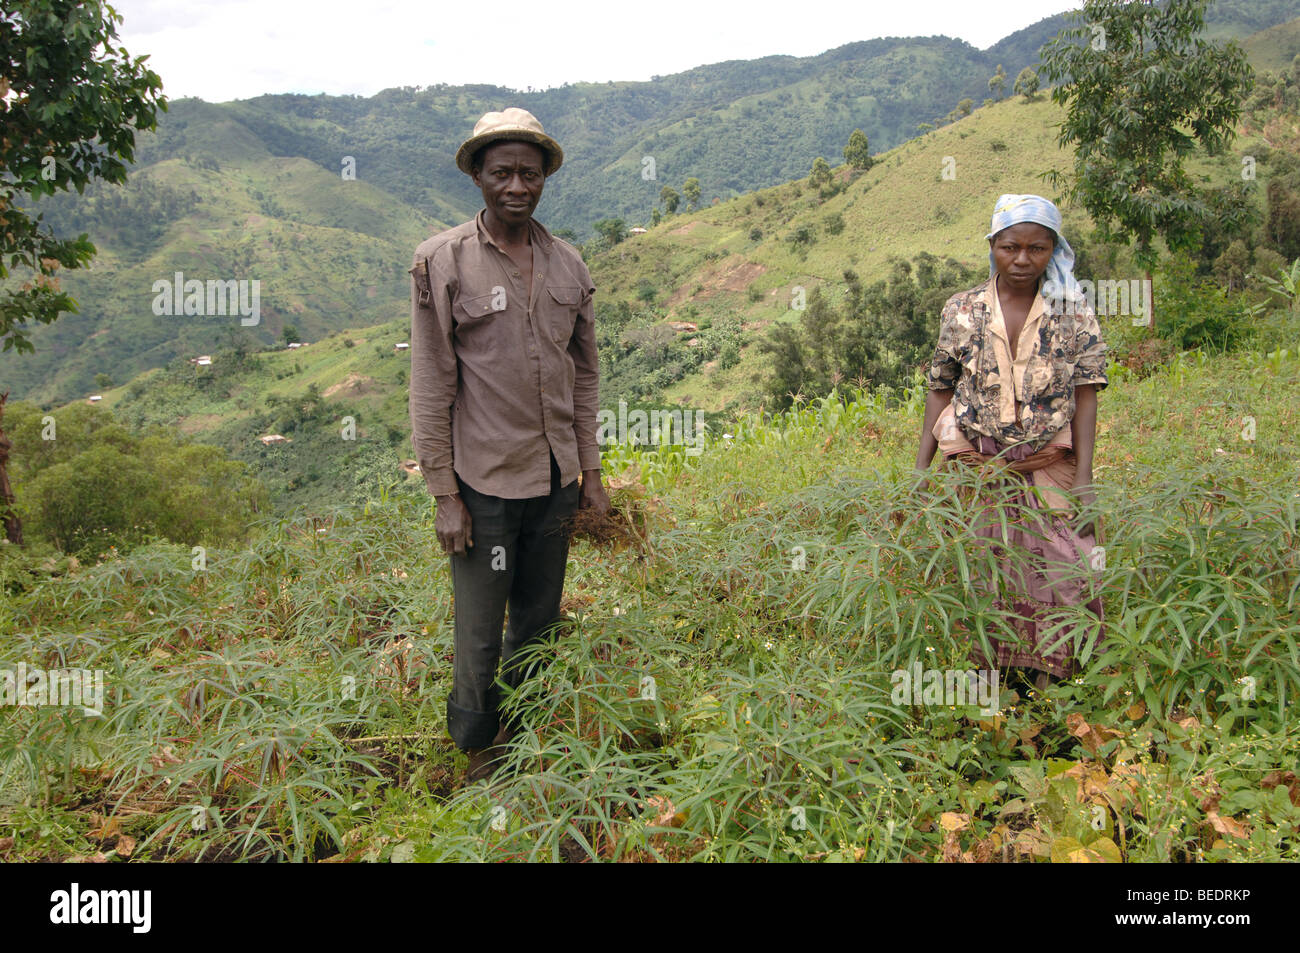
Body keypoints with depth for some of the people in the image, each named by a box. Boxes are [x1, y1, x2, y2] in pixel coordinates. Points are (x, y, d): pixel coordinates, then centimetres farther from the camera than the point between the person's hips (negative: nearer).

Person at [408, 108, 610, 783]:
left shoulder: (568, 264, 7)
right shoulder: (442, 261, -7)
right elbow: (430, 386, -8)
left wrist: (590, 472, 11)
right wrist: (444, 494, -10)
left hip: (555, 479, 5)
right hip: (485, 481, -4)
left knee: (538, 623, 16)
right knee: (480, 634, 4)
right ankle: (479, 764, 26)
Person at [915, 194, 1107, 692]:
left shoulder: (1073, 312, 1)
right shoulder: (961, 310, 2)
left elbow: (1085, 395, -2)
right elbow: (941, 390, 6)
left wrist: (1083, 477, -9)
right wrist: (920, 470, 2)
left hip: (1048, 471, 0)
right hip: (976, 468, 1)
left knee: (1065, 576, -7)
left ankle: (1050, 688, 11)